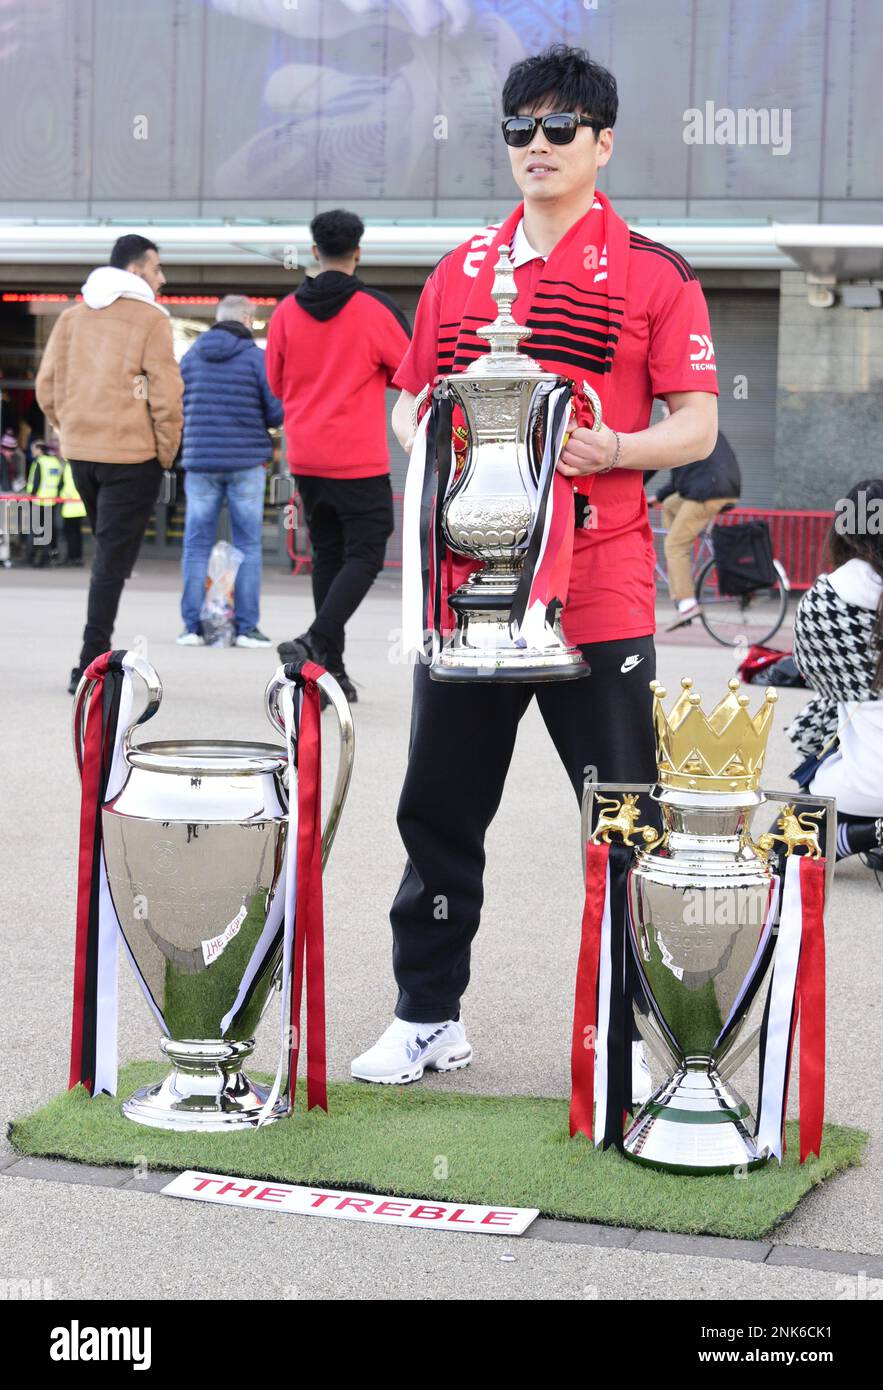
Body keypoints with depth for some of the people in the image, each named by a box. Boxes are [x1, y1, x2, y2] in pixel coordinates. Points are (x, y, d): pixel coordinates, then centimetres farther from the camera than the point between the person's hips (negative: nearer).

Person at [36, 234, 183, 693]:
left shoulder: (73, 316, 10)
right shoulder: (150, 319, -7)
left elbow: (47, 386, 10)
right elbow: (166, 395, -11)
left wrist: (71, 431, 17)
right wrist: (166, 452, 0)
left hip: (80, 450, 6)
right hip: (132, 454, -6)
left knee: (108, 550, 19)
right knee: (113, 560, -4)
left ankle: (96, 658, 20)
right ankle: (90, 666, -9)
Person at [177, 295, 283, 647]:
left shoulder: (191, 357, 6)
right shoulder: (257, 358, -5)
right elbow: (278, 411, -6)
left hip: (200, 462, 2)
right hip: (246, 462, -2)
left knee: (197, 545, 6)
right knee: (248, 545, 4)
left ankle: (192, 626, 2)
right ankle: (246, 627, 1)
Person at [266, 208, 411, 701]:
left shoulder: (287, 311, 2)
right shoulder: (375, 309, -9)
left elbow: (277, 381, 13)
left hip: (305, 457, 5)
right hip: (360, 460, -5)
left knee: (328, 557, 13)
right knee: (364, 556, 0)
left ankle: (331, 668, 12)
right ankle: (316, 643, -21)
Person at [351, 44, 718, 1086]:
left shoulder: (653, 275, 1)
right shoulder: (460, 270, 14)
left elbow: (696, 427, -2)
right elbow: (409, 402, 19)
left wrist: (615, 449, -20)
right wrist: (427, 442, -3)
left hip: (599, 589, -4)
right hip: (469, 583, 4)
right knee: (439, 810, 9)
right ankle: (427, 1018, 23)